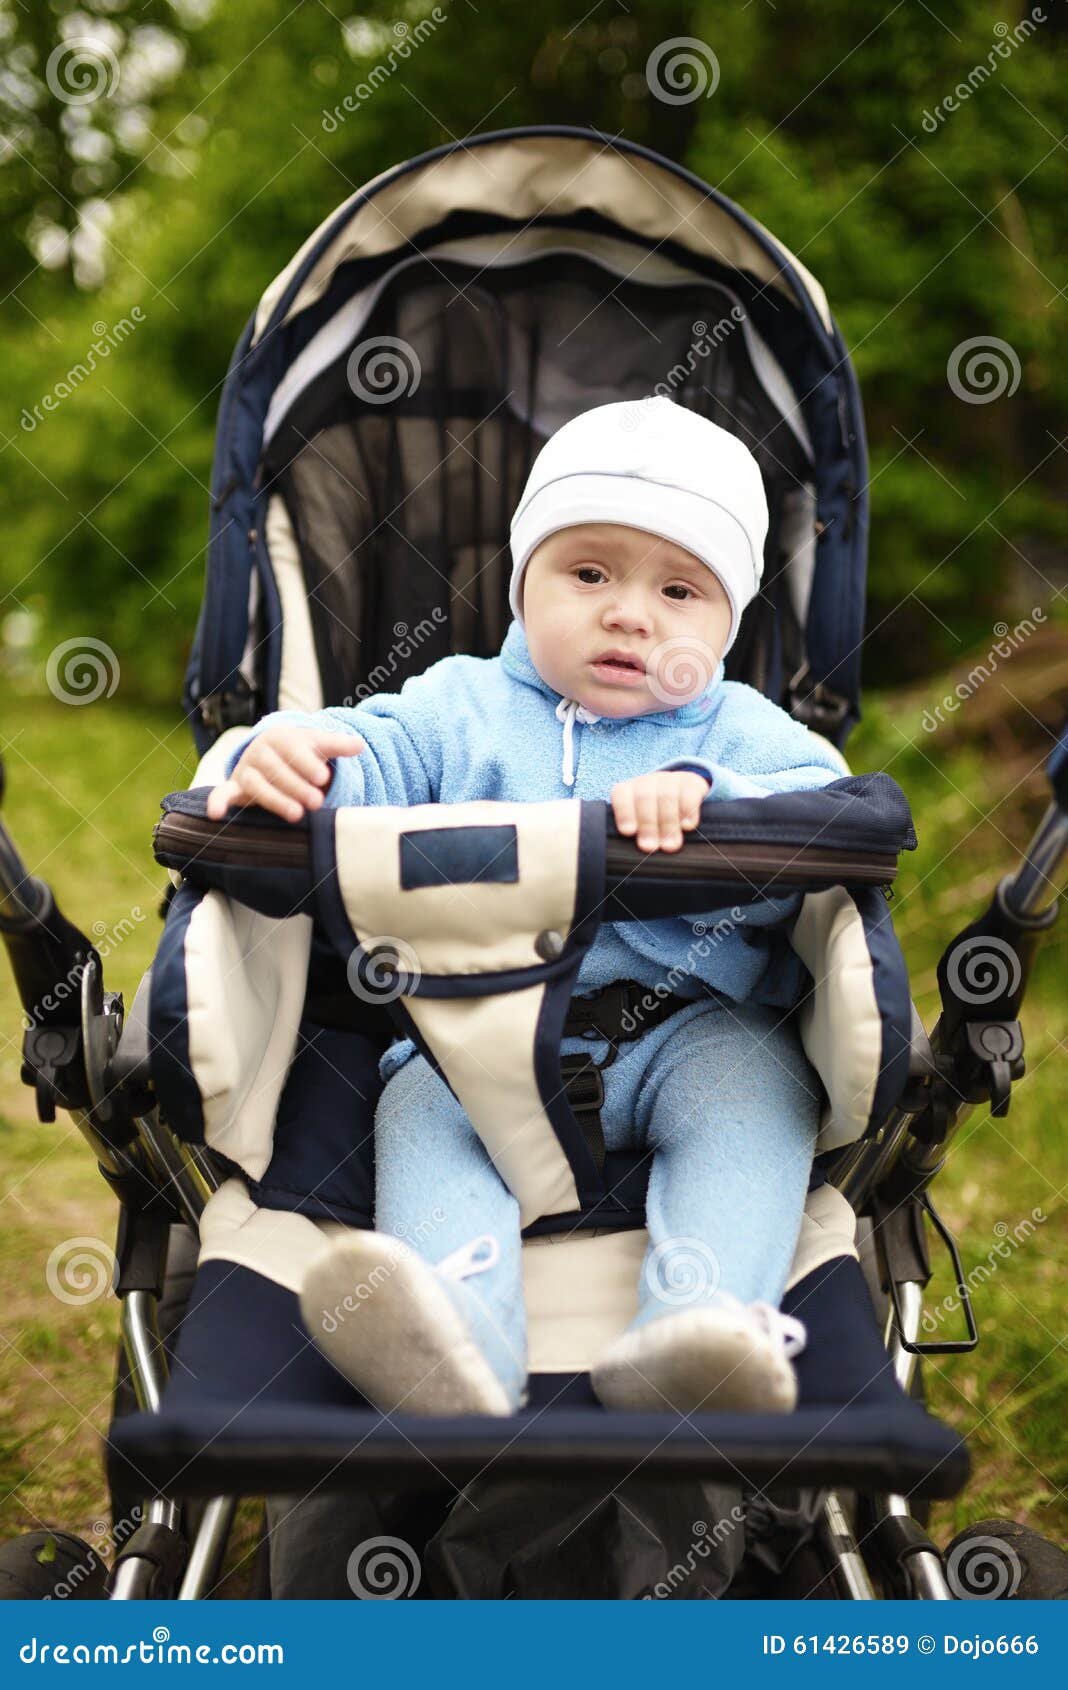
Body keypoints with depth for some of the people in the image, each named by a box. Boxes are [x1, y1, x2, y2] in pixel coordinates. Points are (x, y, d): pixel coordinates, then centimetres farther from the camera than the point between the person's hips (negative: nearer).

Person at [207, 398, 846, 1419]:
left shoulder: (739, 733, 15)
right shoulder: (460, 708, 18)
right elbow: (373, 755, 1)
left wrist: (705, 798, -24)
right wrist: (292, 760, -24)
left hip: (687, 1028, 0)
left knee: (755, 1081, -28)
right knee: (422, 1114, -26)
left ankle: (695, 1334, -48)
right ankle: (461, 1344, -52)